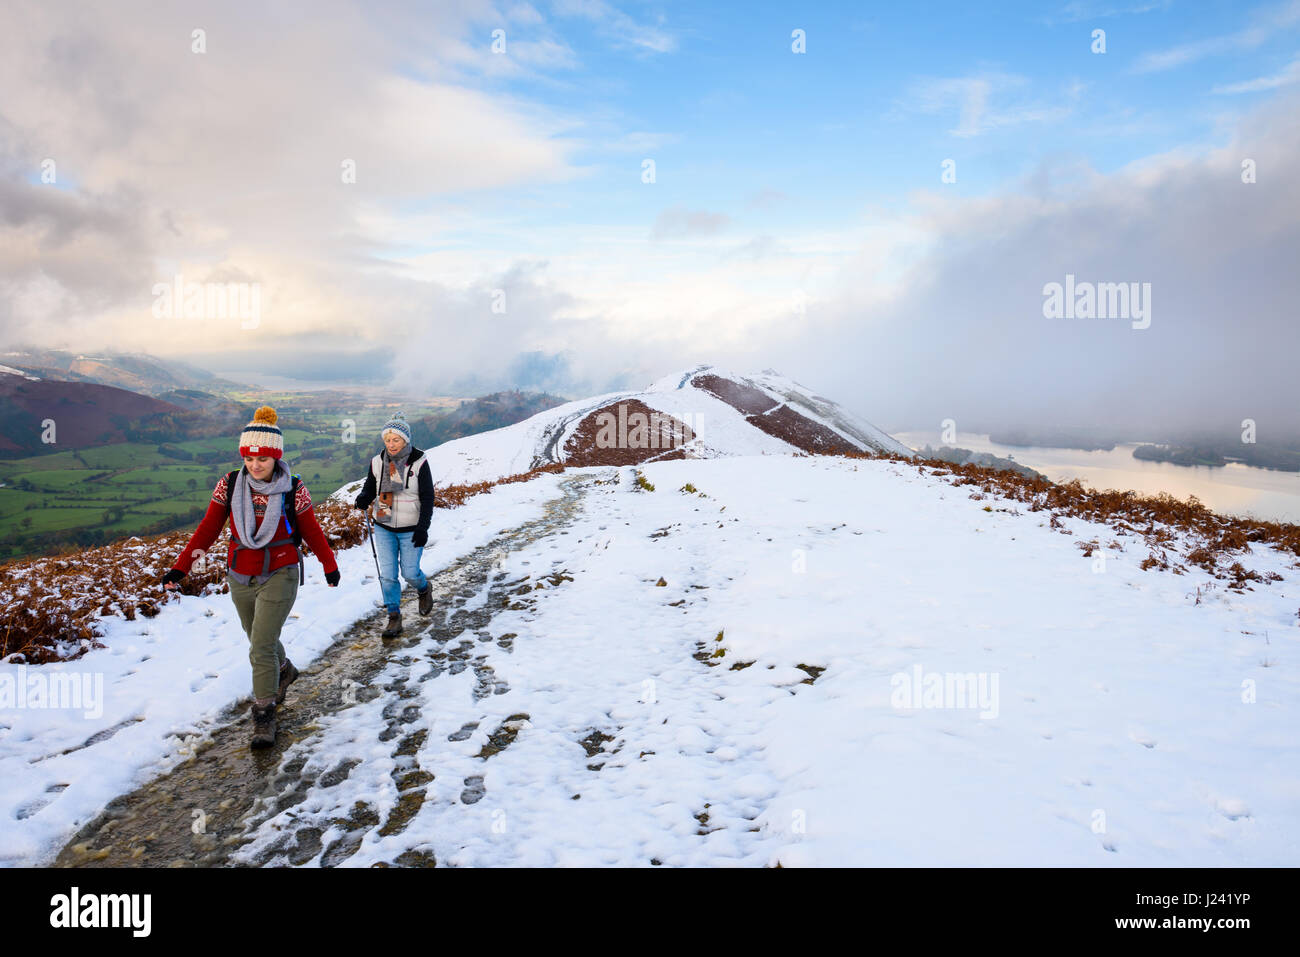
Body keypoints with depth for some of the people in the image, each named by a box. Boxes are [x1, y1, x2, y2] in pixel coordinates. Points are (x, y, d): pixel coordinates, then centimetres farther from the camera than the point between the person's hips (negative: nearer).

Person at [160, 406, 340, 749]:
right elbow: (207, 530, 0)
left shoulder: (293, 490, -11)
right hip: (241, 578, 4)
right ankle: (284, 671, 51)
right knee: (260, 641, 21)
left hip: (280, 575, -4)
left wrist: (330, 566, 11)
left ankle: (264, 717, 2)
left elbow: (311, 531, 1)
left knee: (261, 646, -11)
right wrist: (180, 567, -6)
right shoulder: (229, 486, -6)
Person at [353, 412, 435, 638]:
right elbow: (370, 488, 8)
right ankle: (394, 617, 14)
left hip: (411, 530, -3)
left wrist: (423, 528, -14)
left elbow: (427, 498, -9)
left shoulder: (419, 463, -11)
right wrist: (364, 499, -16)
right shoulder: (377, 462, -2)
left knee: (410, 572, 2)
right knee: (387, 574, 1)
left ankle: (424, 589, 36)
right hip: (384, 528, 3)